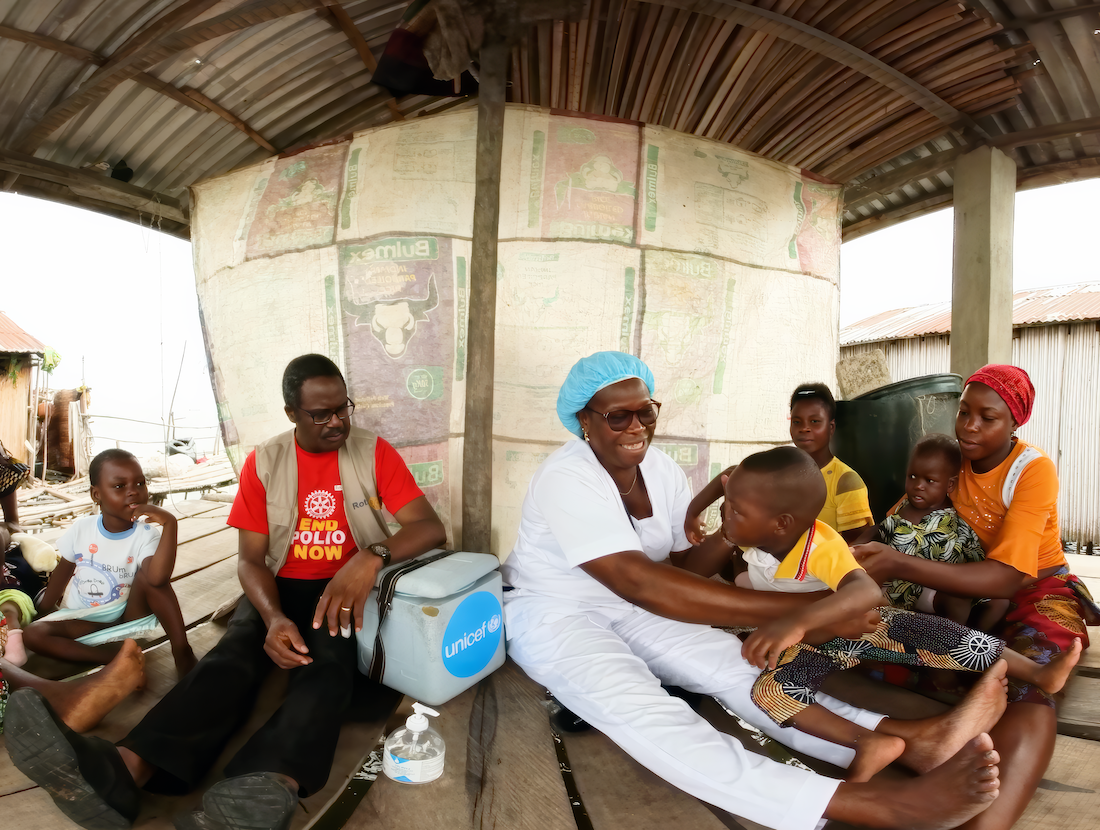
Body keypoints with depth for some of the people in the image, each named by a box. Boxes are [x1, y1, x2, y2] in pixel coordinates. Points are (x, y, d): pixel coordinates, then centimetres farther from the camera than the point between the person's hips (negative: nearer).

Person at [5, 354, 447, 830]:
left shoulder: (374, 453, -4)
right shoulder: (263, 463, 1)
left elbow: (431, 527, -11)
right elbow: (250, 560, 0)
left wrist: (373, 556, -31)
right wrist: (274, 618, -22)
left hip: (347, 588, -2)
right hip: (281, 588, 3)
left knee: (325, 664, -34)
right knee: (230, 657, -27)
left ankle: (272, 785, -59)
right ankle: (127, 769, -50)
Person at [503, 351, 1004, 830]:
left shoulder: (662, 470, -2)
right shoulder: (566, 479, -25)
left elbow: (685, 569, 3)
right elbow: (641, 583, -35)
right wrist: (802, 610, -37)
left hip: (628, 611, 7)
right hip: (553, 615, -7)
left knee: (733, 665, -18)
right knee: (643, 711, -34)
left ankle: (910, 739, -30)